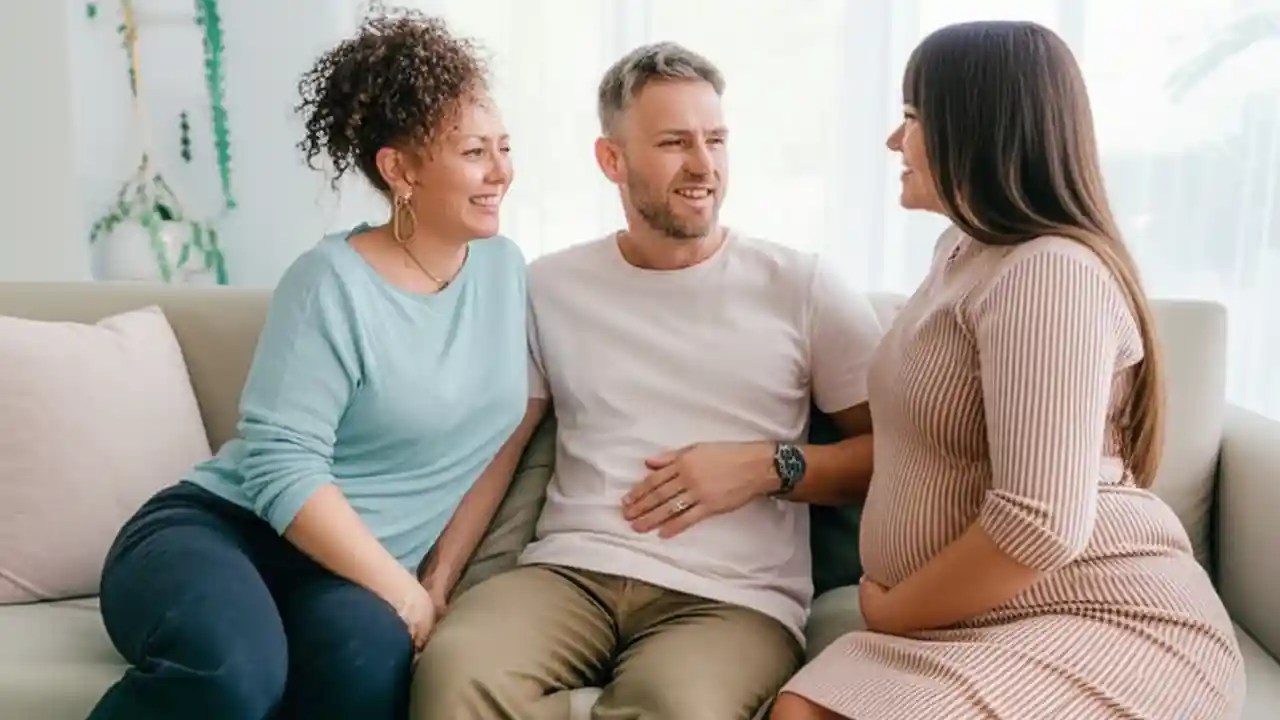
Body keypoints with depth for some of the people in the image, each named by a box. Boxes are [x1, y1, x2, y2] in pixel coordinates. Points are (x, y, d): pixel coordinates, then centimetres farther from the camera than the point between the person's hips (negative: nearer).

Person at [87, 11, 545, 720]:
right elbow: (281, 464, -18)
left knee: (371, 649, -33)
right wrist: (403, 592, -17)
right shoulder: (332, 282, -13)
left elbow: (506, 437, 8)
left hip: (346, 570, 4)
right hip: (215, 528, -3)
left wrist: (436, 580, 2)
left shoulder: (504, 269, 6)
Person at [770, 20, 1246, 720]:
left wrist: (888, 612, -12)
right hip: (979, 618, 8)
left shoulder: (1050, 273, -19)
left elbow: (1040, 527, -27)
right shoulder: (965, 248, 14)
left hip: (1106, 631, -8)